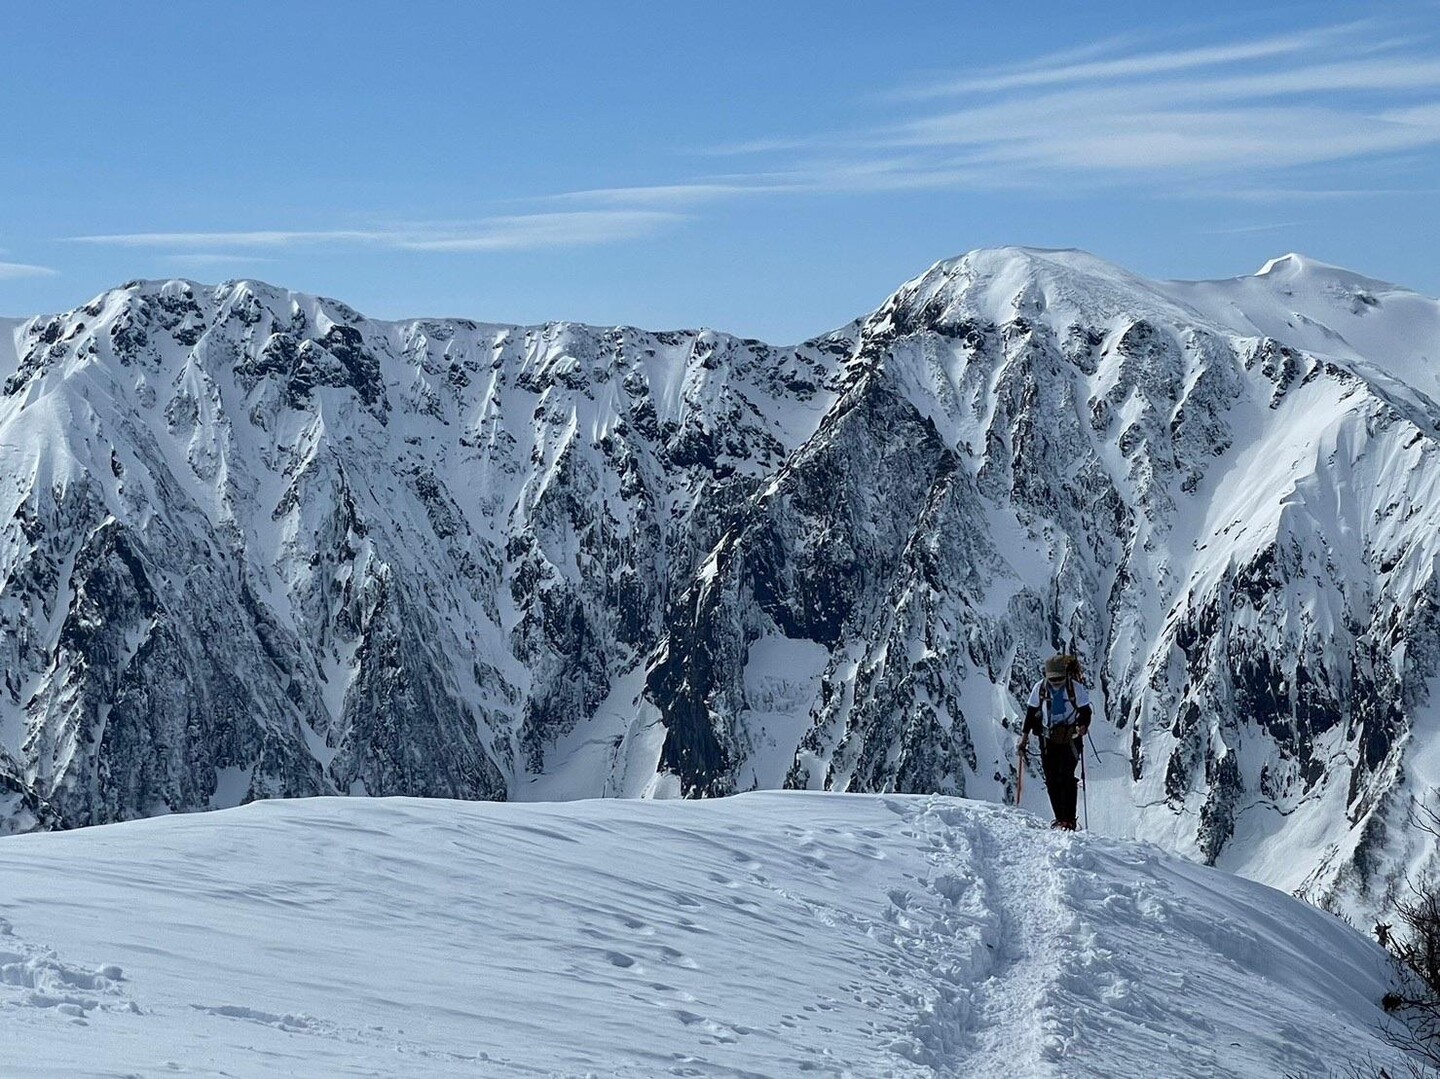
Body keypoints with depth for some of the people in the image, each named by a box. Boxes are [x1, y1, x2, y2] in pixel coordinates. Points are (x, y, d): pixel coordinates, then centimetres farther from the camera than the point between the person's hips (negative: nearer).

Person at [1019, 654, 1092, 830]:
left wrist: (1083, 726, -26)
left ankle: (1069, 820, -12)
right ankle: (1060, 818, 10)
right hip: (1048, 739, 3)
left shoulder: (1076, 688, -11)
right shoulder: (1040, 688, -3)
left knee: (1066, 777, -14)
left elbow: (1085, 711, -6)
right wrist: (1025, 734, 4)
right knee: (1051, 780, 1)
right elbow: (1031, 712, 8)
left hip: (1070, 738, -3)